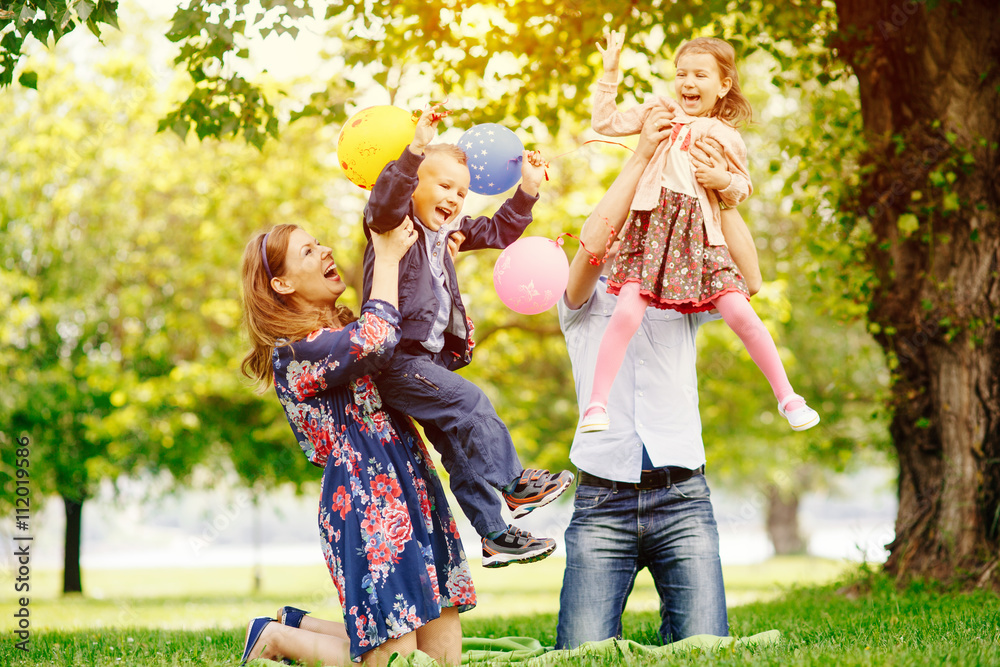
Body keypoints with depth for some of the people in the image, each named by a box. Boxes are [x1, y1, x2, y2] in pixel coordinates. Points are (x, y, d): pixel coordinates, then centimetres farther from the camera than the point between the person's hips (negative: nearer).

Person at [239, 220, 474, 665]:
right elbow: (375, 343, -28)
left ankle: (302, 627, 24)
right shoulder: (292, 352, -9)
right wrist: (387, 257, -17)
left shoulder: (349, 327, 18)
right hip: (367, 508, -8)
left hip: (416, 495, 8)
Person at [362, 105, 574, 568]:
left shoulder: (448, 230, 17)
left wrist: (528, 189, 13)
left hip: (431, 359, 9)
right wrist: (416, 150, -44)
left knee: (460, 447, 9)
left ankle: (494, 534, 12)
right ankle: (513, 485, -7)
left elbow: (498, 231, 26)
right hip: (396, 359, -9)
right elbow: (385, 201, -32)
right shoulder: (392, 222, -8)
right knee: (470, 404, -20)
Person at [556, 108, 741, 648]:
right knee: (582, 658, -12)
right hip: (602, 502, -1)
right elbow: (590, 245, -9)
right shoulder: (582, 304, 12)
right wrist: (641, 155, -9)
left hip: (681, 500, 1)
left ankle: (672, 622, 16)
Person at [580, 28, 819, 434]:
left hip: (699, 233, 1)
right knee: (627, 312, -18)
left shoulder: (726, 137, 13)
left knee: (741, 313, -8)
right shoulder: (659, 112, 13)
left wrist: (724, 180, -3)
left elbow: (742, 190, 20)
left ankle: (786, 397, 5)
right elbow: (605, 123, 9)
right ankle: (596, 404, -12)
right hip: (652, 226, -1)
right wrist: (610, 71, 6)